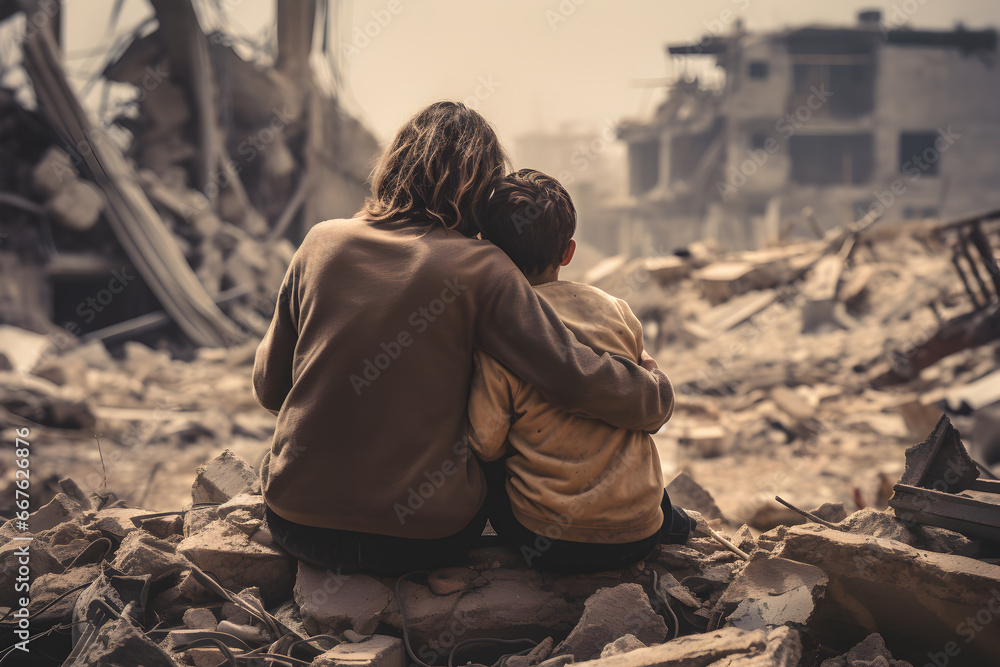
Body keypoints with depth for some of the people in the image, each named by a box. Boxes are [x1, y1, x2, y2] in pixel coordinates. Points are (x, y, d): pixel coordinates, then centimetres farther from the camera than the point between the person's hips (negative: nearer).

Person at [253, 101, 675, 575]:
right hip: (424, 539, -3)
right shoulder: (480, 268, -10)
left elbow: (268, 388, 6)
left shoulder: (321, 242, 0)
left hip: (296, 525, 3)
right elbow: (572, 377, -15)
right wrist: (656, 390, 4)